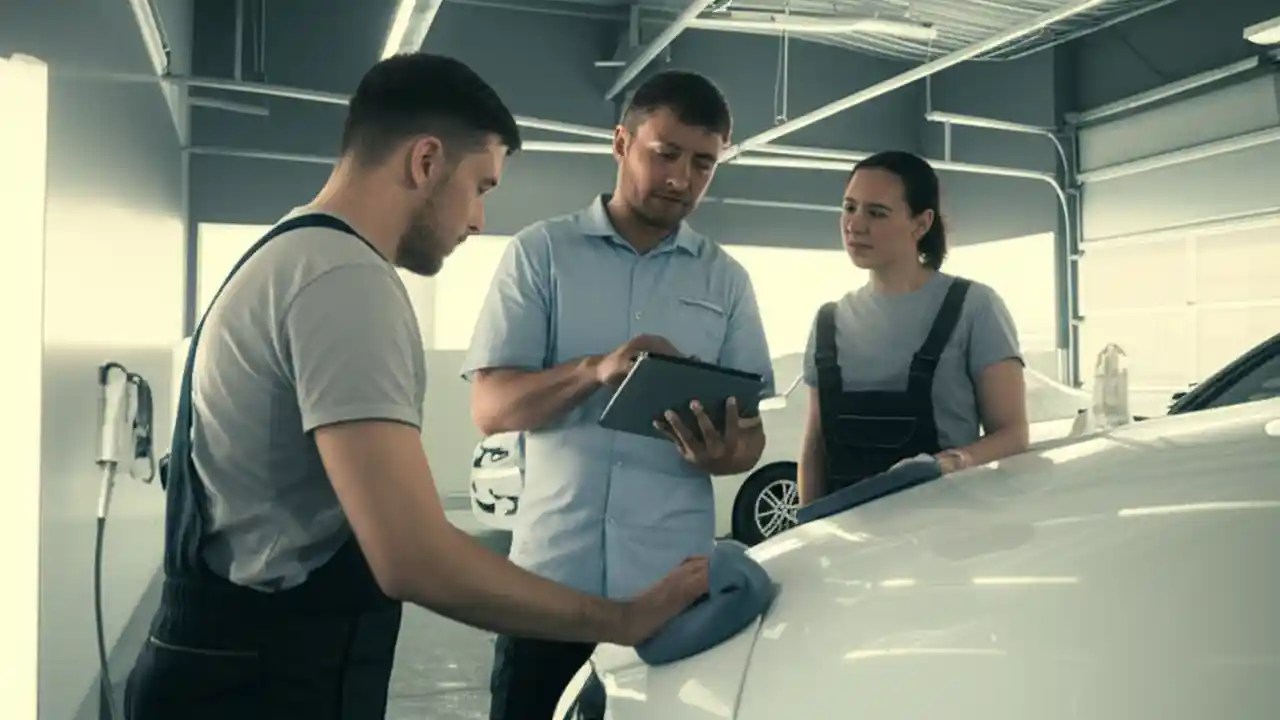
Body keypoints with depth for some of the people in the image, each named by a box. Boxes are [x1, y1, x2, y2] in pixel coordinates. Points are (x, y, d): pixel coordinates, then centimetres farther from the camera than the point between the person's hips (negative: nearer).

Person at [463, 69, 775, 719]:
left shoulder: (726, 279, 10)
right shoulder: (541, 252, 3)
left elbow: (753, 432, 8)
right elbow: (490, 406, -4)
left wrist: (724, 453, -16)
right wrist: (595, 369, -22)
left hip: (674, 577, 2)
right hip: (552, 572, -1)